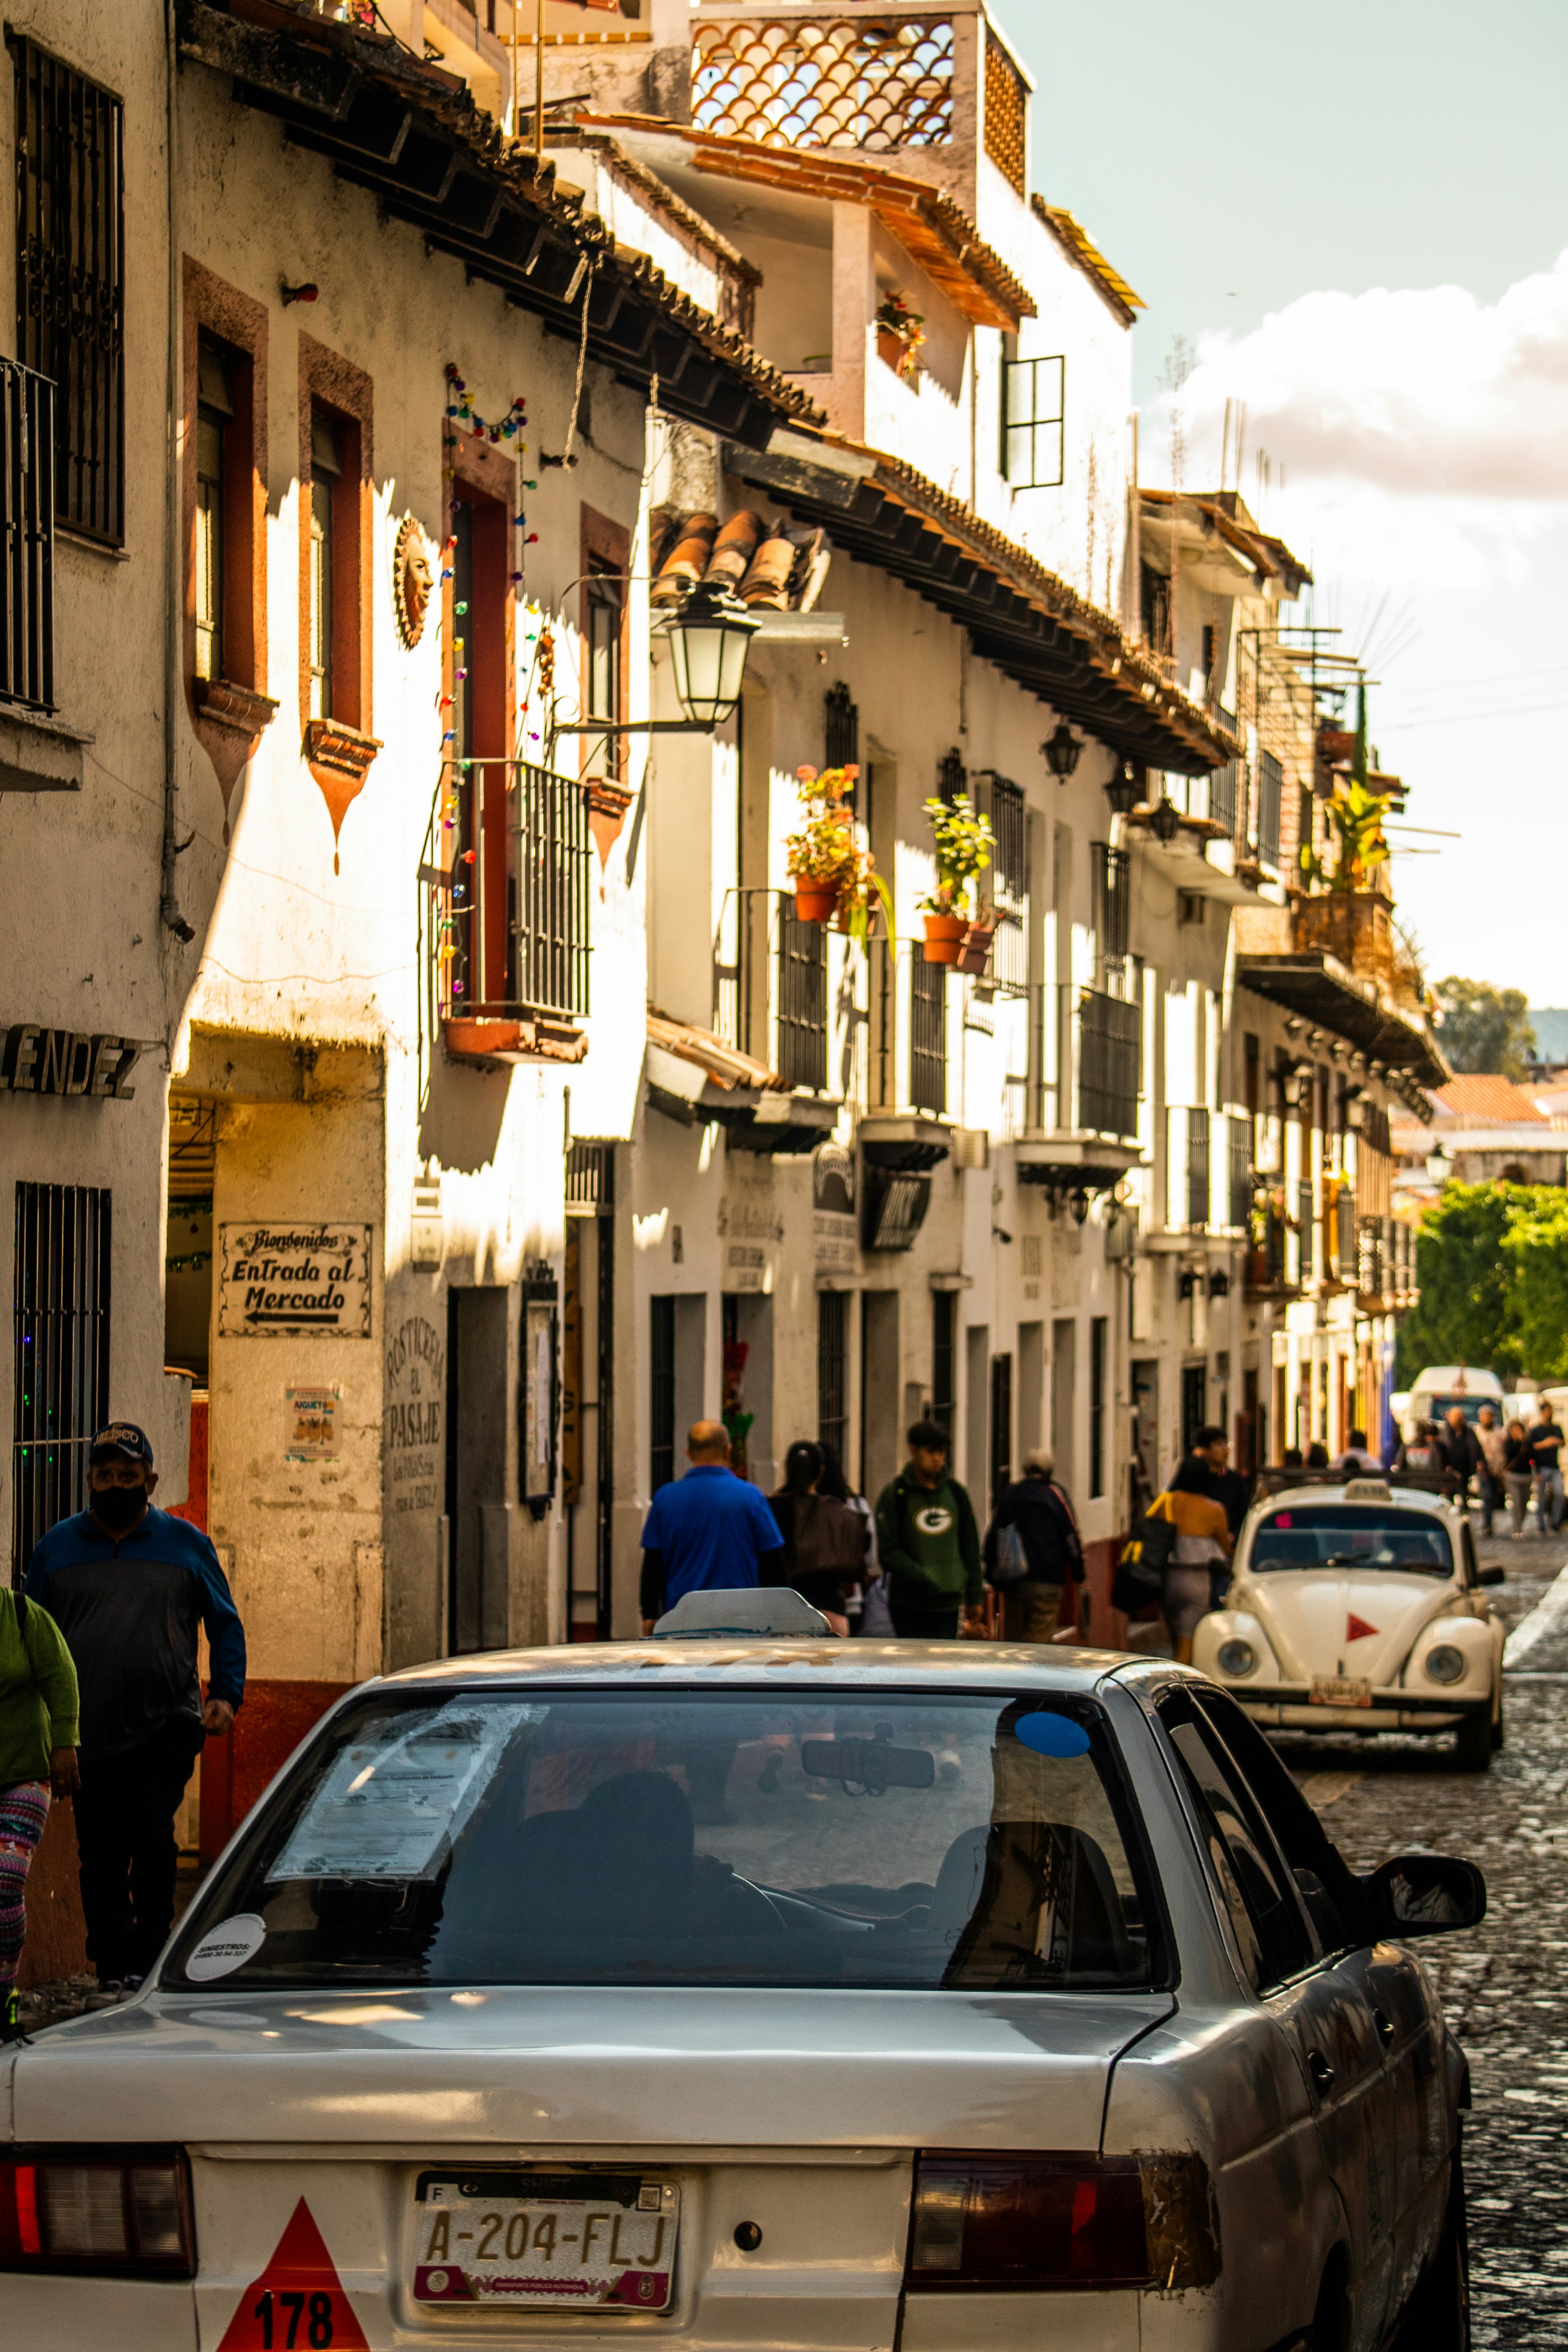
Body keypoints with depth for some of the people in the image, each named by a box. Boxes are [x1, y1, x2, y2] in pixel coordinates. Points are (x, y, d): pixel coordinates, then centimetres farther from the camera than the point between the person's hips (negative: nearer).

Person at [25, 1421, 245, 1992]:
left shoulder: (185, 1544, 8)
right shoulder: (56, 1548, 12)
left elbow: (225, 1624, 14)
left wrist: (226, 1693, 1)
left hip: (165, 1729, -2)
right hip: (88, 1732, 2)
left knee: (151, 1836, -16)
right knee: (99, 1856, 3)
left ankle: (148, 1958, -8)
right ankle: (112, 1970, 11)